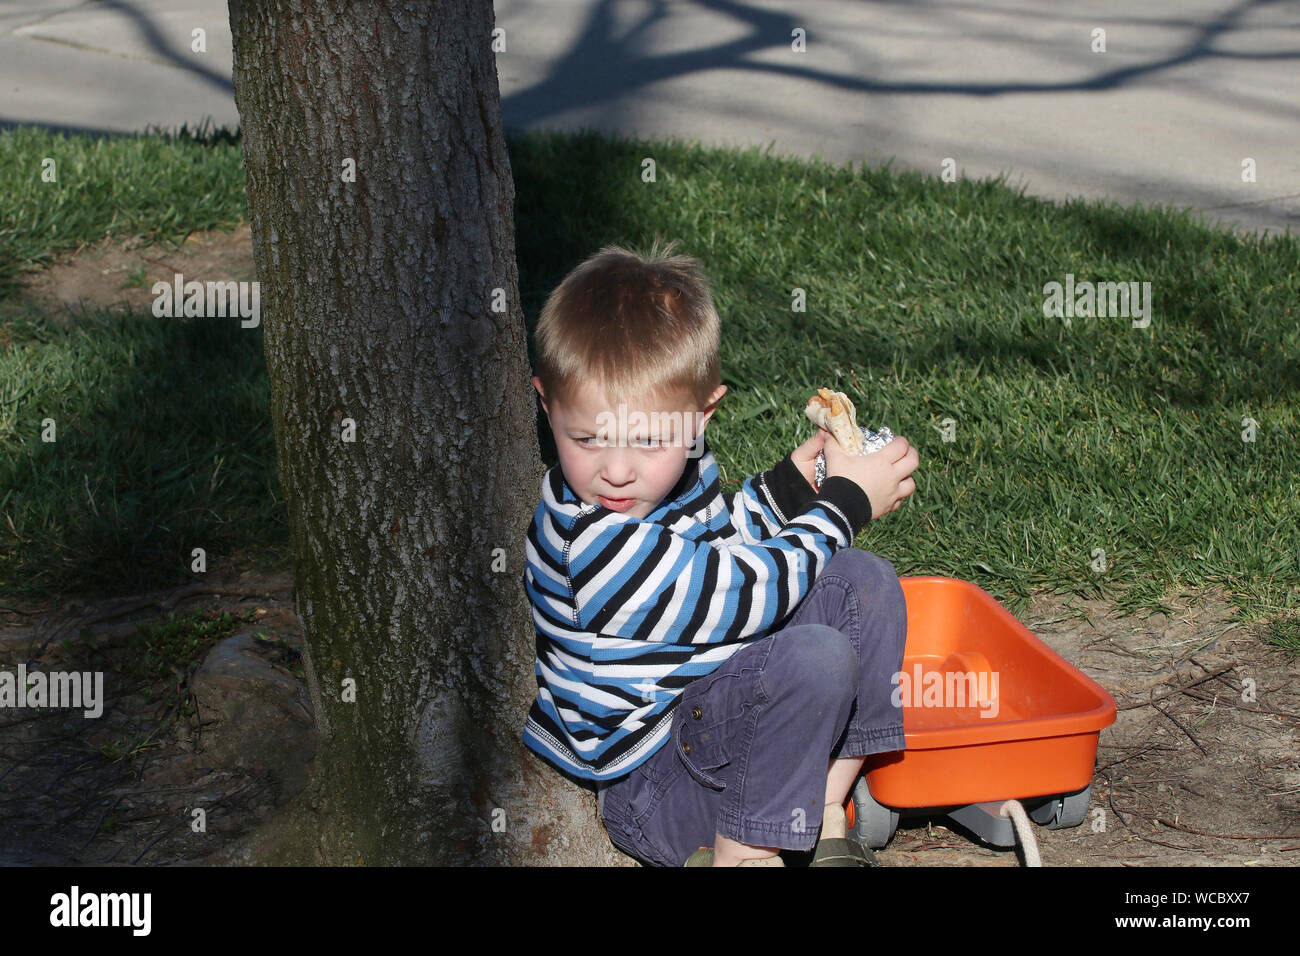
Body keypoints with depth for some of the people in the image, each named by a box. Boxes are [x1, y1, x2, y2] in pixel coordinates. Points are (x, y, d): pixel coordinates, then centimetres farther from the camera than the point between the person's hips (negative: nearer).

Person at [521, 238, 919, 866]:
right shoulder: (598, 543, -31)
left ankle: (823, 817, 1)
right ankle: (743, 852, -12)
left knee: (864, 581, 2)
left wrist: (789, 486, 5)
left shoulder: (678, 466, -2)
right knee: (816, 659, -30)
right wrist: (846, 503, -10)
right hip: (645, 797, -9)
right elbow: (744, 594, -22)